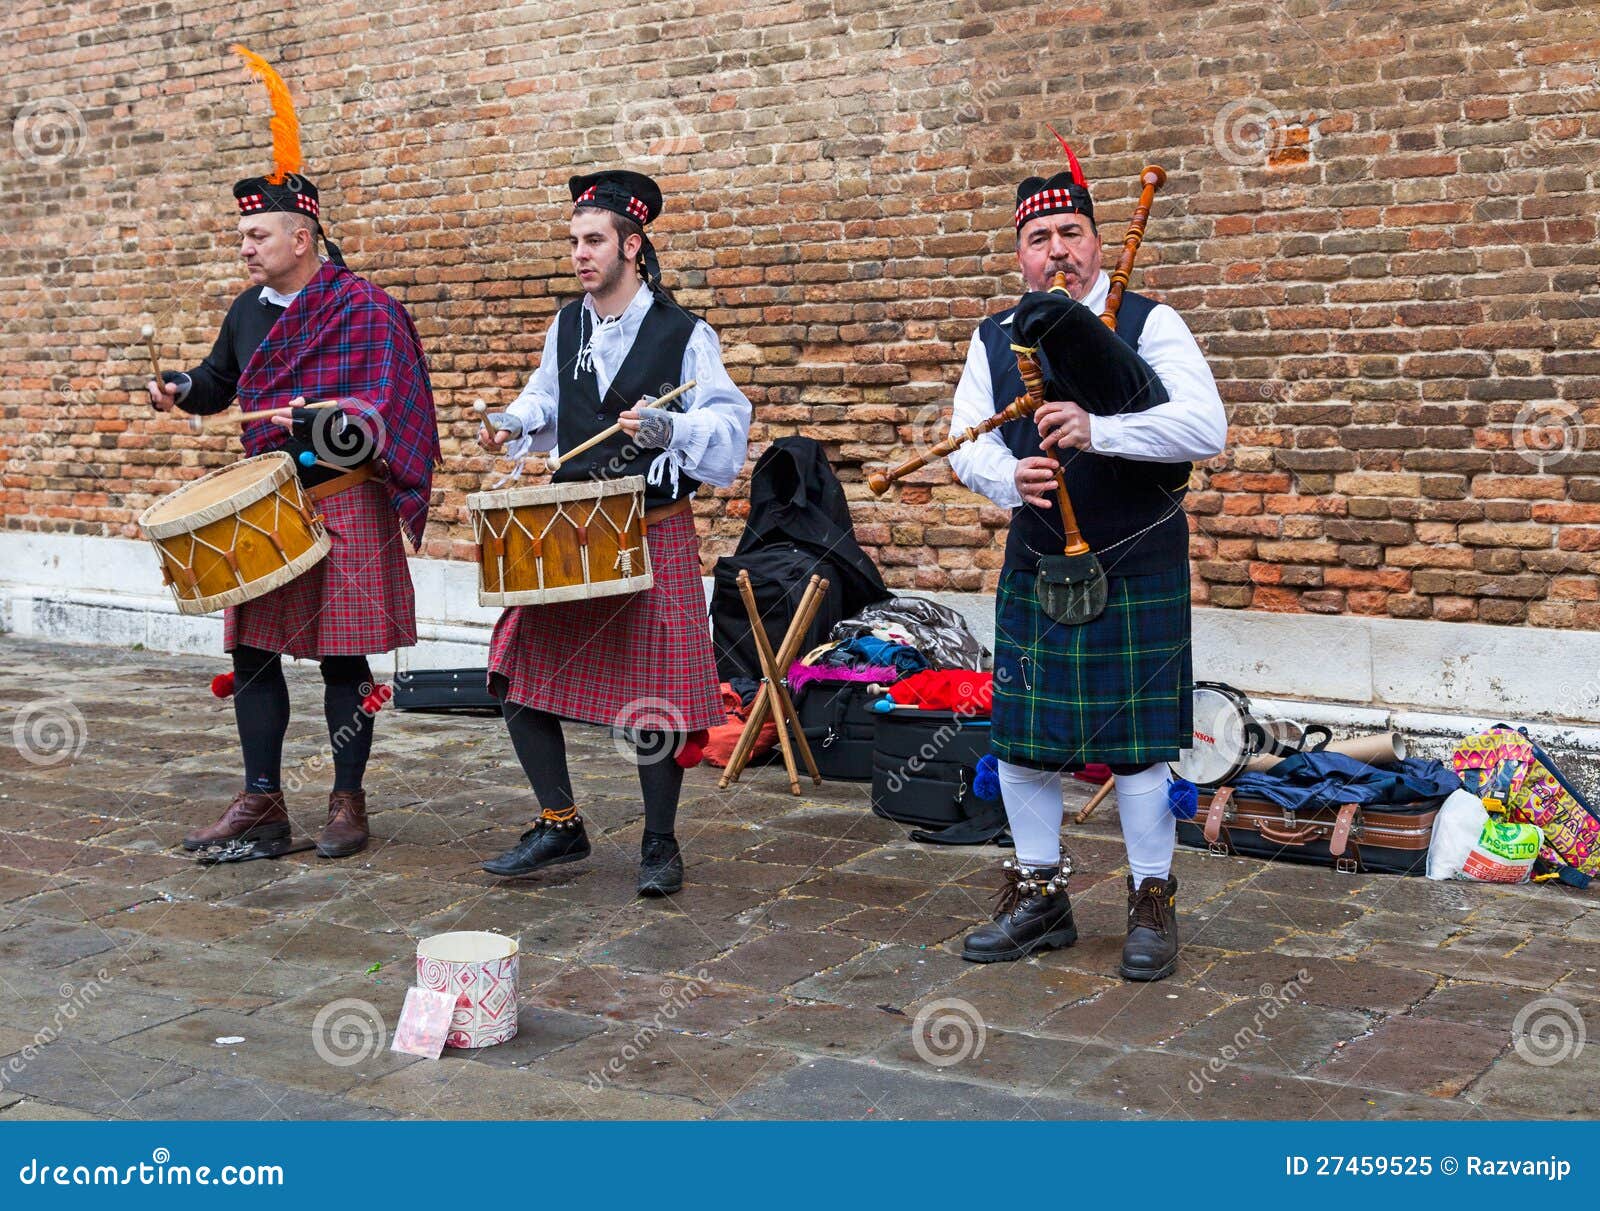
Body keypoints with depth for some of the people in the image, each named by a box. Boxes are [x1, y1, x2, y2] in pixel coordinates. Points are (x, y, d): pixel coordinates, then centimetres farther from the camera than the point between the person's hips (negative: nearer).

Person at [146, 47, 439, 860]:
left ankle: (348, 803, 13)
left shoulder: (363, 308, -10)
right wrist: (179, 390, 5)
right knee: (252, 651, 6)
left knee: (342, 657, 0)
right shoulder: (249, 310, 11)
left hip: (341, 503, -6)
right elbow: (221, 378, 26)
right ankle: (261, 805, 14)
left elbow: (384, 411, -17)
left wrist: (324, 424, -33)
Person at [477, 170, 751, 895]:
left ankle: (660, 844, 17)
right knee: (519, 674, 2)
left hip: (653, 533, -5)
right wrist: (511, 427, 3)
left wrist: (671, 430, -30)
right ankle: (560, 826, 17)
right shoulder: (567, 327, 10)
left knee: (652, 694, -2)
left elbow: (729, 421, -12)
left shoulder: (683, 334, -7)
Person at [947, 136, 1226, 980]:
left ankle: (1153, 904, 18)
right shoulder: (995, 340, 7)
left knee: (1137, 741, 1)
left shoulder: (1148, 326, -5)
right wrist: (1011, 479, -19)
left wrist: (1097, 429, -29)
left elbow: (1205, 427, -17)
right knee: (1020, 738, 8)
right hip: (1034, 567, 4)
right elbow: (965, 443, 3)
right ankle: (1039, 900, 25)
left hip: (1136, 573, -4)